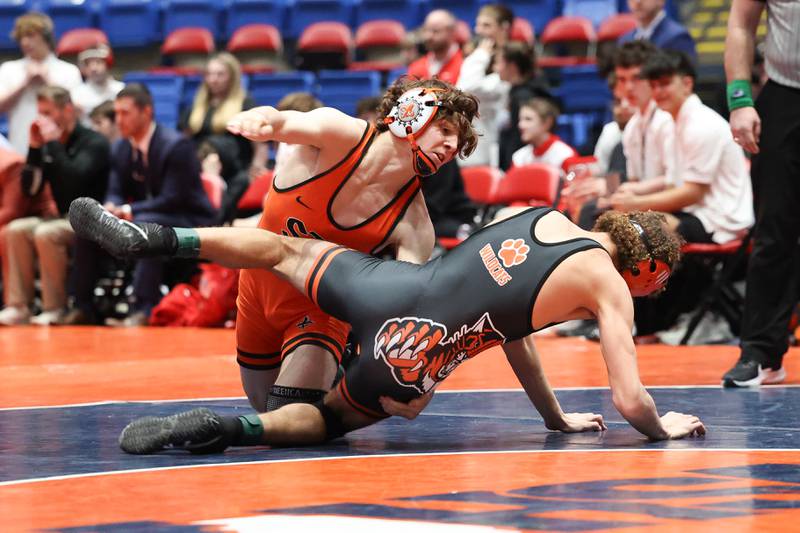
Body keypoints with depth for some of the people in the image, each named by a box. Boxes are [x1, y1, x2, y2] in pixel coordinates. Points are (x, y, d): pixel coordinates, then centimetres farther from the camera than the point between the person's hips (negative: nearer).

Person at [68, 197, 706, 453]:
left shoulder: (546, 215, 20)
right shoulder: (611, 288, 2)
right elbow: (629, 400, -2)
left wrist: (557, 416, 37)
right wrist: (664, 428, 21)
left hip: (388, 286, 4)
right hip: (410, 362, -4)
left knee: (287, 248, 26)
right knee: (324, 419, 19)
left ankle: (154, 237, 7)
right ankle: (229, 428, -9)